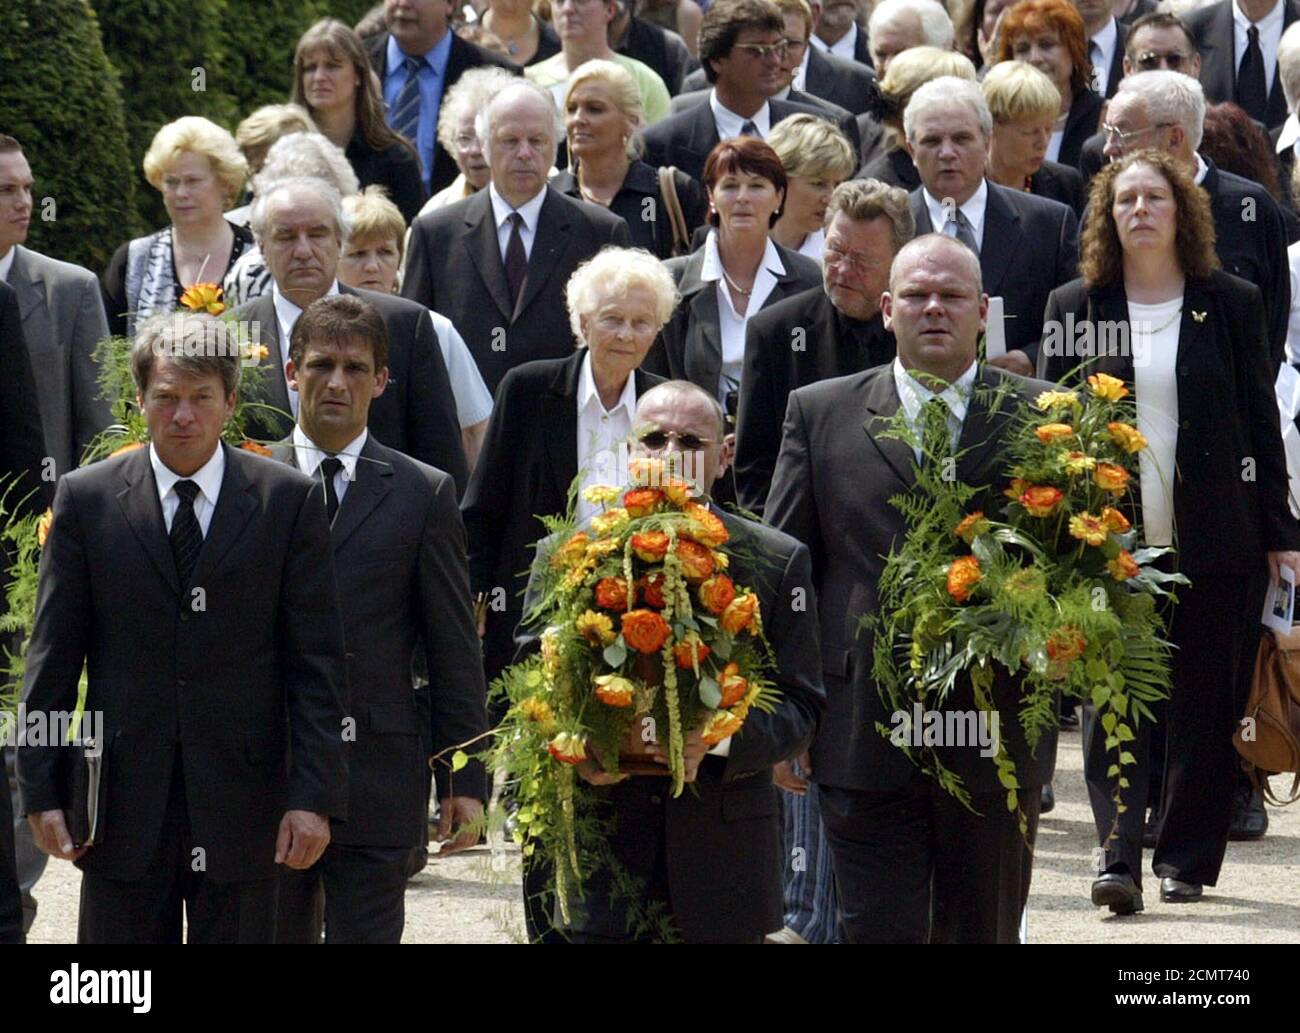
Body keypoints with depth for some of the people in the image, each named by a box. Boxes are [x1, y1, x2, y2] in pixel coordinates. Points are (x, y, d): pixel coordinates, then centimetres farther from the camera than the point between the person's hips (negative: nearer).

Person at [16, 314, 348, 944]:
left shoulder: (288, 501, 2)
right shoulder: (87, 500, 4)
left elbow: (316, 663, 0)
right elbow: (52, 657, 5)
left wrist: (315, 796, -7)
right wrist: (42, 790, -1)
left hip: (242, 794, 0)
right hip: (123, 797, 0)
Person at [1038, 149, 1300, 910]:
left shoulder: (1231, 305, 4)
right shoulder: (1075, 308, 6)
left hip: (1216, 539, 0)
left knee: (1207, 703, 3)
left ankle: (1187, 859, 12)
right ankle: (1119, 855, -13)